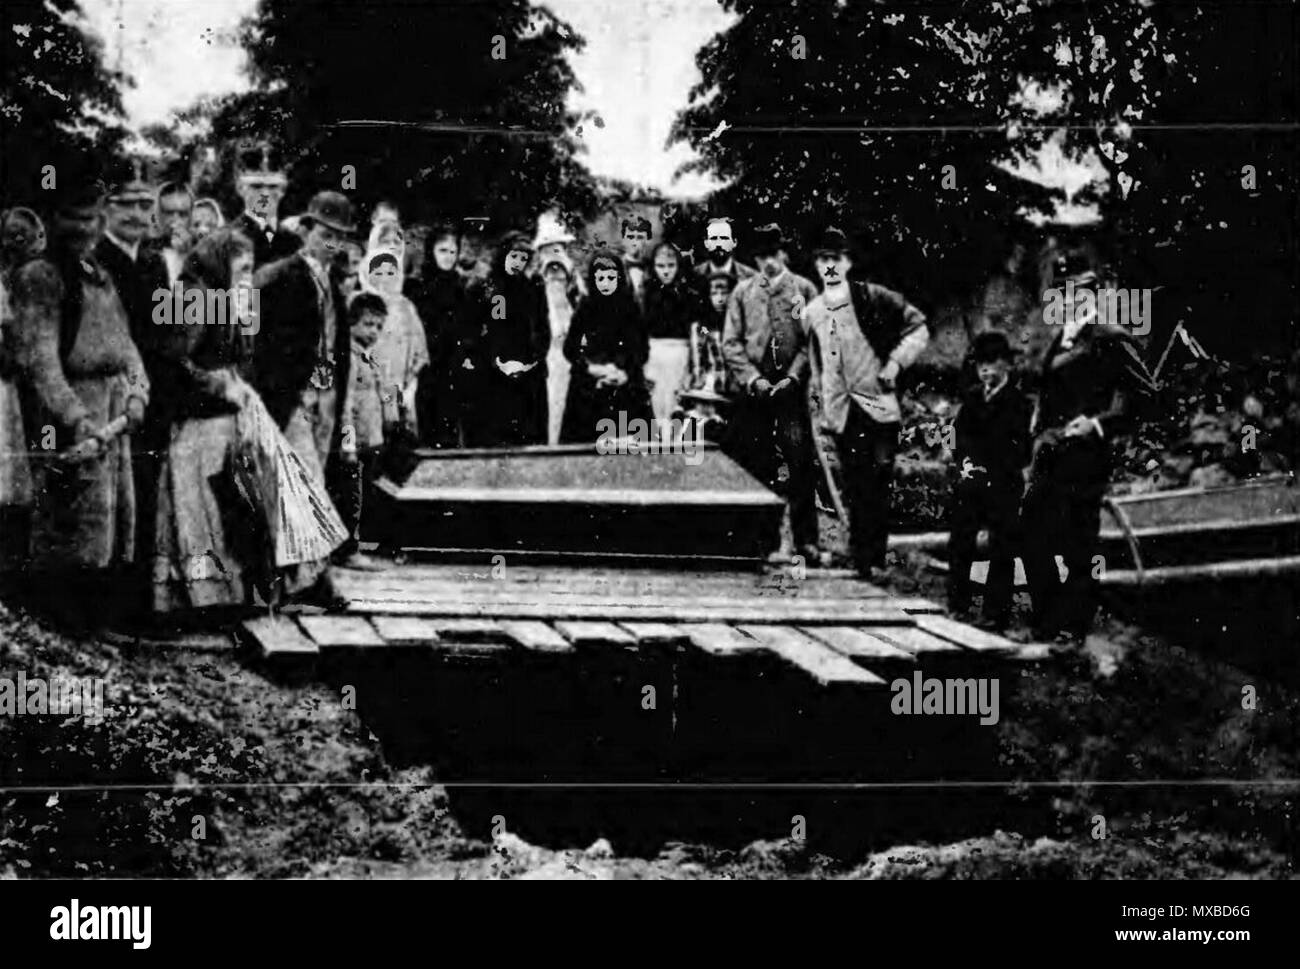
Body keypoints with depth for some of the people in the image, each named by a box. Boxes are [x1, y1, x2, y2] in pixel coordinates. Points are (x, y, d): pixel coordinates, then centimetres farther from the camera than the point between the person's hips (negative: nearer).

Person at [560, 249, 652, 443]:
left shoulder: (631, 310, 7)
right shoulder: (585, 310, 5)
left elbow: (642, 349, 6)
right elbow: (570, 347, 4)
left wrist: (626, 373, -10)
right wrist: (593, 368, -10)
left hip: (627, 388, 0)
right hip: (590, 391, 0)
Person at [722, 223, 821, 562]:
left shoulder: (804, 290, 5)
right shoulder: (742, 293, 9)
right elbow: (731, 343, 5)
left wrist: (793, 376, -10)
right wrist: (753, 378, -6)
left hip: (793, 387, -2)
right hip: (756, 390, 2)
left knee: (801, 463, -5)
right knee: (759, 466, 2)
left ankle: (805, 538, 0)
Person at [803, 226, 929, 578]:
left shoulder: (872, 298, 0)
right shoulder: (811, 314, 11)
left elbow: (918, 329, 4)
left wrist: (895, 362, -7)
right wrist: (822, 408, 18)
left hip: (879, 405, -2)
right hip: (842, 414, 3)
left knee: (879, 483, -4)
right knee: (855, 487, 2)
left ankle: (875, 559, 3)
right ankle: (861, 558, 8)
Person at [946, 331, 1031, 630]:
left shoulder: (1018, 402, -3)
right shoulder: (971, 398, 14)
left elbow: (1019, 450, -7)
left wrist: (987, 469, -12)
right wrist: (964, 462, -1)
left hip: (1002, 485, -5)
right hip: (969, 482, 5)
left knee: (1001, 551, -2)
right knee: (959, 544, 6)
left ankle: (996, 615, 2)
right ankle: (957, 607, 15)